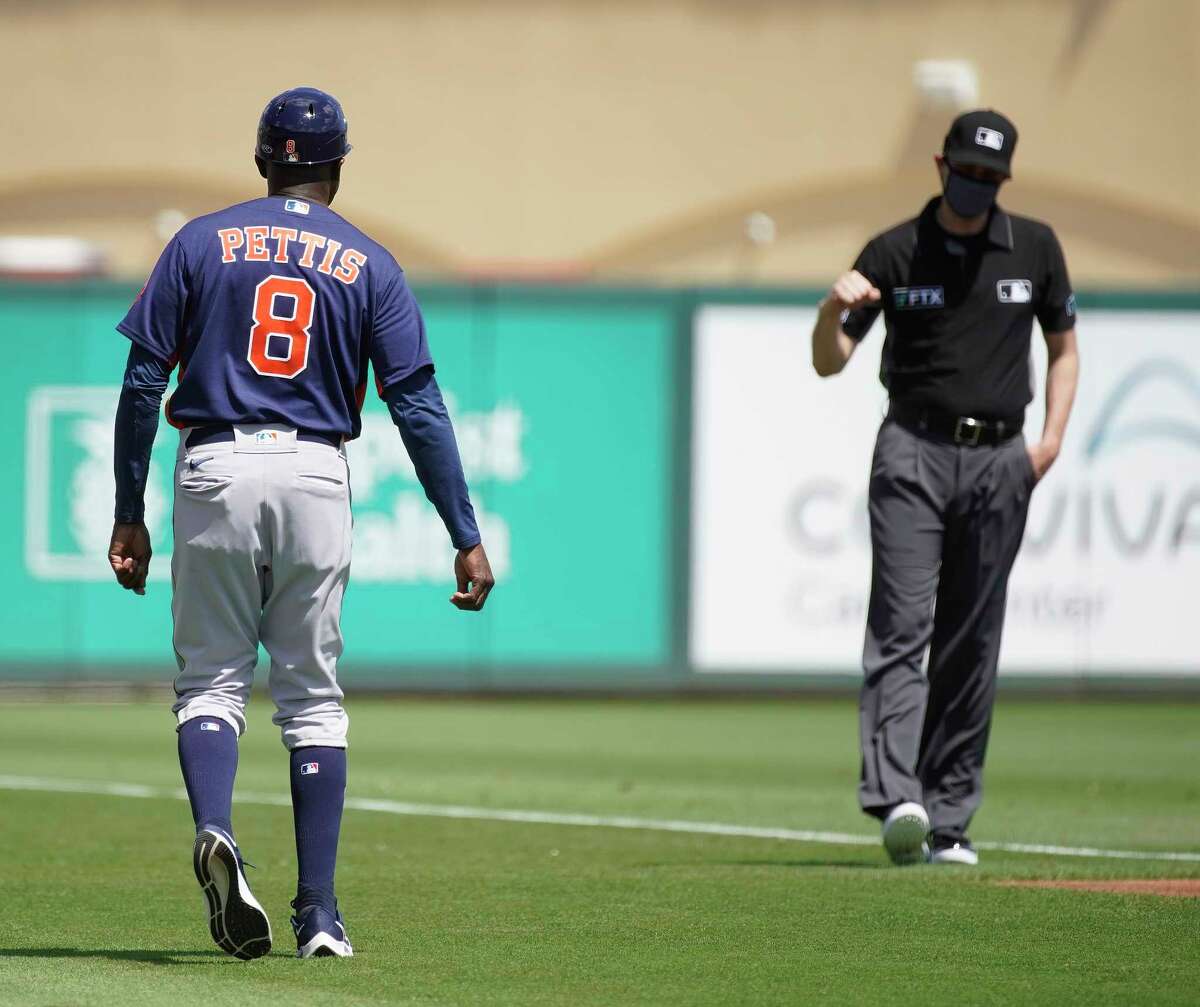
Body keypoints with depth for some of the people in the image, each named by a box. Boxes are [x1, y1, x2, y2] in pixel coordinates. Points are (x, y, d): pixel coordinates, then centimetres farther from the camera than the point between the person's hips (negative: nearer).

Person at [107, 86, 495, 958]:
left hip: (215, 473, 0)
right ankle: (319, 912, 6)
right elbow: (418, 405, -1)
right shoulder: (368, 264, 6)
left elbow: (143, 382, 1)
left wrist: (130, 516, 6)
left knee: (212, 679, 7)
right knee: (313, 695, 9)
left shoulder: (201, 243, 6)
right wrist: (467, 538, -2)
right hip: (315, 478, 0)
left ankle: (215, 832, -23)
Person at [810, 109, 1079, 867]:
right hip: (915, 453, -2)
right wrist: (834, 309, -22)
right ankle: (896, 801, -27)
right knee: (901, 624, -15)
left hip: (1000, 461, 2)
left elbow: (1064, 348, 18)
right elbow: (828, 362, 0)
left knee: (972, 644, 3)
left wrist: (1053, 437, 3)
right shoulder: (895, 252, 1)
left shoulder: (1035, 249, 7)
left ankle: (949, 820, 7)